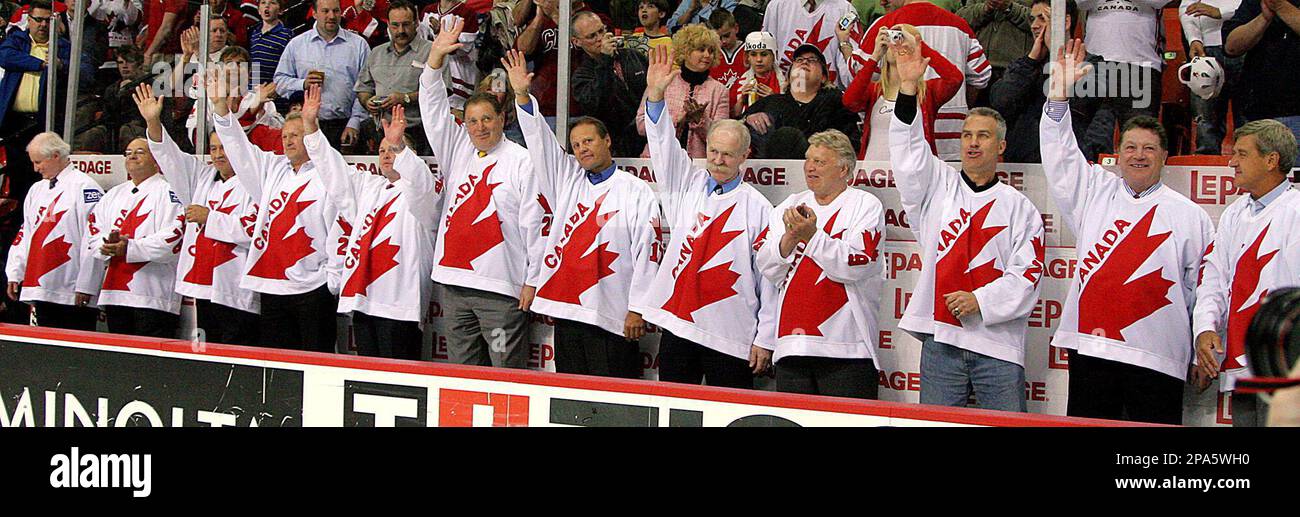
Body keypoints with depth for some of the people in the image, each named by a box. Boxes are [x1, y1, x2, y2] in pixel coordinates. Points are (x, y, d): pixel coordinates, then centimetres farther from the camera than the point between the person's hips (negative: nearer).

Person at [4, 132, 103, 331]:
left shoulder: (84, 186, -7)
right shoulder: (37, 190, 19)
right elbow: (25, 234, 23)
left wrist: (85, 285, -16)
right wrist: (14, 274, 15)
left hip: (72, 292, -8)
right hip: (41, 289, 8)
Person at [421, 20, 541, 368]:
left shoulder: (521, 162, -2)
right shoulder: (458, 151, 14)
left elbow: (534, 222, -5)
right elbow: (434, 110, 8)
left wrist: (534, 279, -9)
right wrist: (436, 57, -4)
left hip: (501, 287, -6)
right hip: (454, 282, 6)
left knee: (507, 374, -4)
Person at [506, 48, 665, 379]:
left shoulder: (637, 192, 0)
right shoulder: (568, 182, 16)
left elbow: (647, 252, -5)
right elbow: (540, 142, 8)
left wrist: (637, 309, -10)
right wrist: (522, 95, -5)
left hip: (612, 315, -5)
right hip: (566, 310, 6)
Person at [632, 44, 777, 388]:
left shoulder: (758, 208, -1)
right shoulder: (687, 187, 10)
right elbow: (664, 146, -2)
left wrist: (765, 340, -4)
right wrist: (656, 95, -19)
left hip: (731, 335, -3)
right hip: (677, 326, 4)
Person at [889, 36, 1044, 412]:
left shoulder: (1019, 207, 9)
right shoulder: (938, 185, 13)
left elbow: (1028, 273, 1)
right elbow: (909, 152, -4)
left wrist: (980, 300, -12)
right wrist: (908, 87, -14)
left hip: (998, 343, -1)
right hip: (940, 340, 1)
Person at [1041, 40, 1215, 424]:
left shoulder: (1189, 215, 9)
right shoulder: (1095, 192, 14)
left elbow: (1204, 287, 9)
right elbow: (1059, 155, 5)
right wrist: (1059, 94, -7)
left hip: (1157, 355, -1)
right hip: (1090, 347, 2)